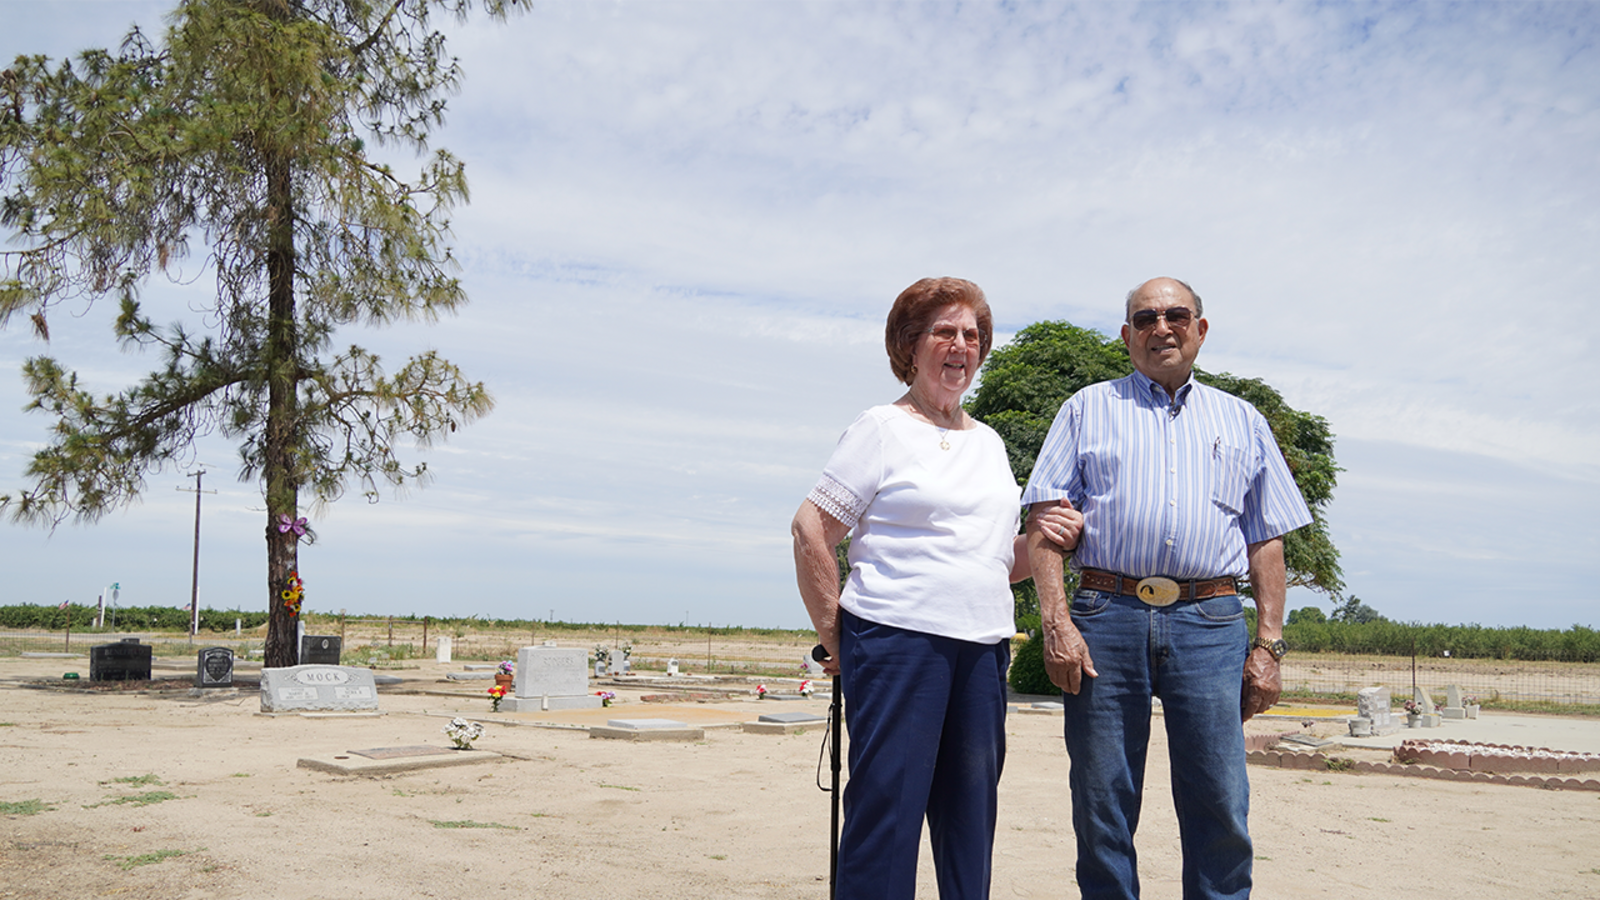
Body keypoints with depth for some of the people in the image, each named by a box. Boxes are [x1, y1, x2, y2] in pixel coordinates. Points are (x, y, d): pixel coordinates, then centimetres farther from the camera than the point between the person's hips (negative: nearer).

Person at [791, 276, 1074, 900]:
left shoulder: (989, 442, 19)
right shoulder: (883, 428, -1)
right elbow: (811, 528, -6)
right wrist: (836, 635, -7)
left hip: (983, 648, 6)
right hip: (895, 640, -6)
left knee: (970, 818, 10)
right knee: (885, 809, -5)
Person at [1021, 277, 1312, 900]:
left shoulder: (1242, 422, 20)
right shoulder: (1088, 409, 14)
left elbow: (1267, 541, 16)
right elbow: (1044, 522, 5)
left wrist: (1269, 645, 6)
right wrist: (1057, 623, -7)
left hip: (1210, 622, 1)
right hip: (1106, 617, -1)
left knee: (1221, 810, -2)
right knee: (1101, 808, 2)